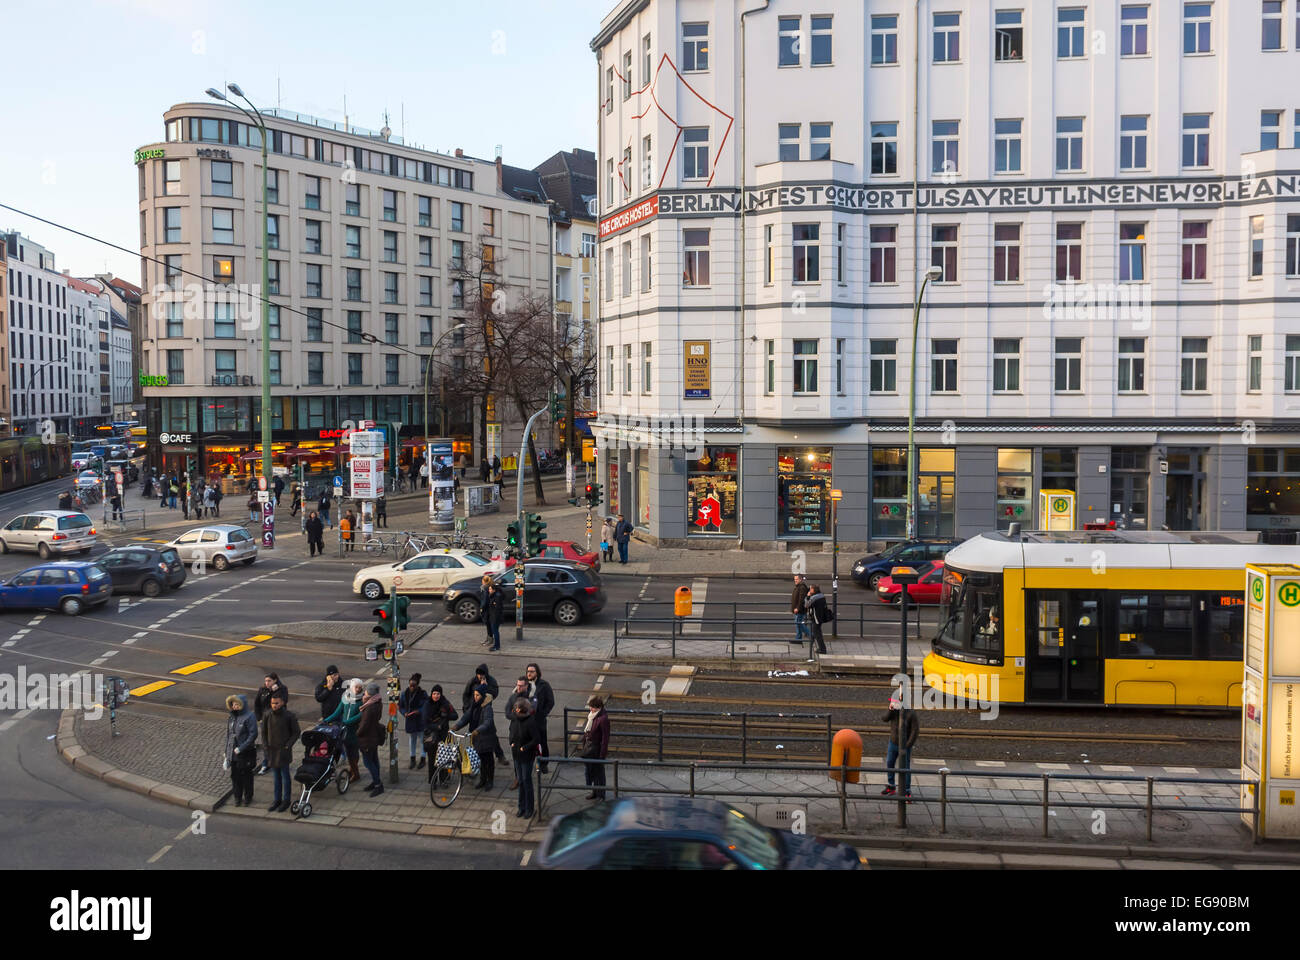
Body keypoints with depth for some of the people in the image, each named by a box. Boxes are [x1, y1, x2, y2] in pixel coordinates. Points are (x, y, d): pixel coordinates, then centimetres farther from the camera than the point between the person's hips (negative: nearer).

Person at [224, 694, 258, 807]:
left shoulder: (249, 717, -15)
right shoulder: (232, 717, 6)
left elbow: (253, 734, -18)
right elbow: (228, 734, 13)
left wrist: (241, 748, -20)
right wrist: (227, 752, 11)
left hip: (245, 753, -6)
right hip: (233, 752, 6)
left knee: (246, 776, 7)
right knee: (235, 775, 11)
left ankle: (248, 797, 23)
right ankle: (237, 797, 26)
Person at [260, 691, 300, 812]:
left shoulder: (289, 716, -14)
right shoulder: (268, 715, -3)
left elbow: (297, 732, -5)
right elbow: (263, 732, 10)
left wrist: (288, 745, -12)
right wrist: (265, 745, 1)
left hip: (284, 751, -4)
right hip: (271, 750, 4)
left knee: (285, 776, 5)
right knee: (276, 776, 15)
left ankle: (286, 800, 16)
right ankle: (277, 799, 26)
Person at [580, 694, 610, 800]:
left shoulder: (603, 718, -26)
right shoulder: (591, 713, 0)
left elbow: (605, 738, -21)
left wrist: (602, 754, -18)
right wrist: (583, 746, 15)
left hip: (597, 749, -8)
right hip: (588, 746, 8)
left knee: (598, 771, 8)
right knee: (589, 770, 20)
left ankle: (600, 795, 25)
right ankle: (594, 791, 39)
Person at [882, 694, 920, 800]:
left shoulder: (911, 713, -20)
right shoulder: (895, 710, -4)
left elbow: (915, 730, -18)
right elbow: (884, 719, -12)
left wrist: (908, 745, -18)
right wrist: (890, 710, -28)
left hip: (904, 746, -6)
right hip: (893, 742, 6)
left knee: (904, 768, -2)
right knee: (889, 764, 15)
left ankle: (907, 792, 11)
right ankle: (890, 788, 31)